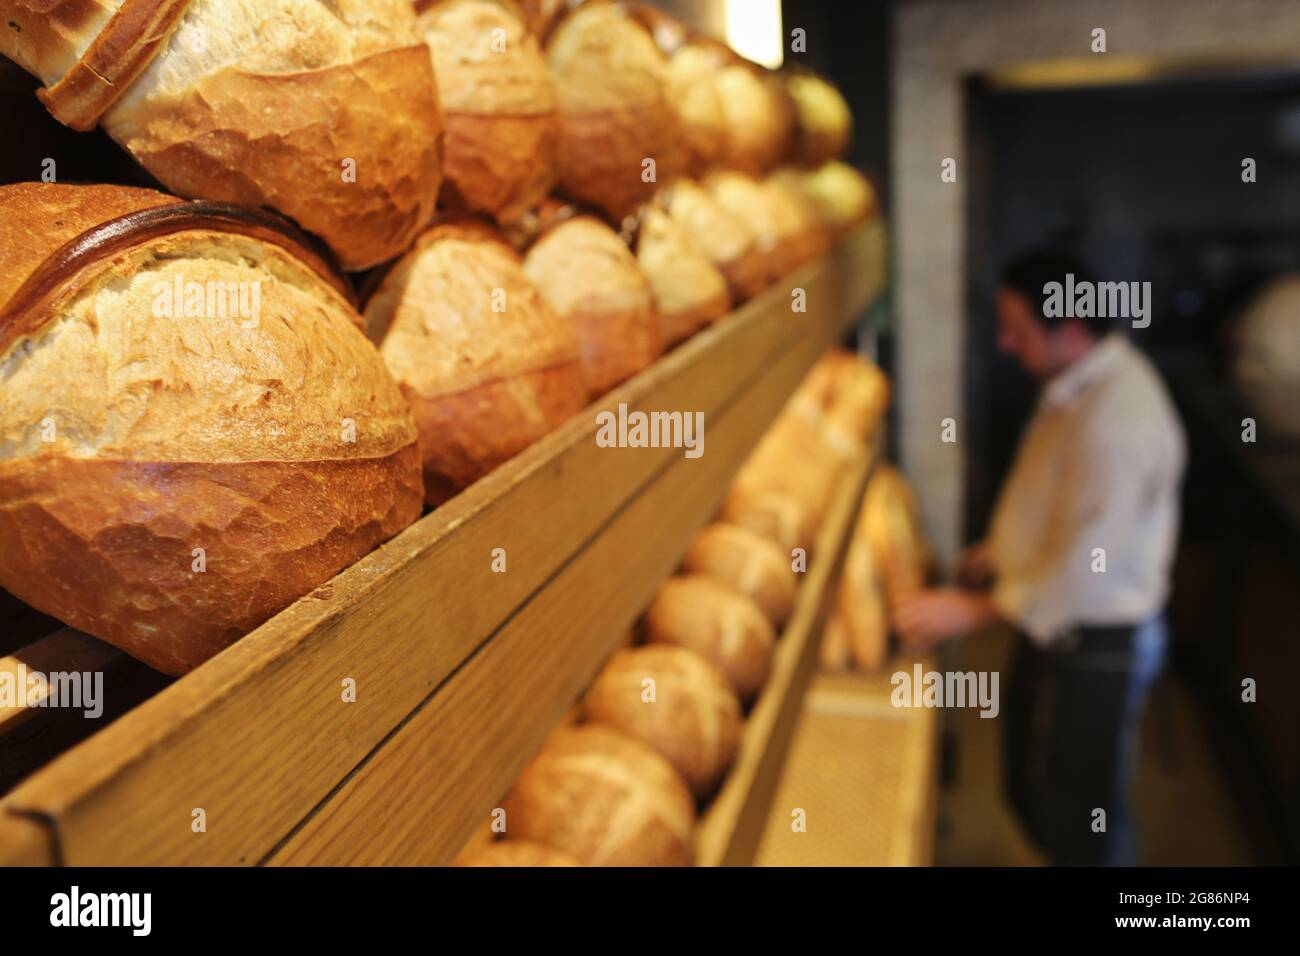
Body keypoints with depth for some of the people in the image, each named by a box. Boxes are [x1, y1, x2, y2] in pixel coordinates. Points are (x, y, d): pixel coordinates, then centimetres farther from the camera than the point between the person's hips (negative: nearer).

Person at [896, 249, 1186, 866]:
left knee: (1082, 819, 9)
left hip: (1099, 648, -10)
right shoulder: (1077, 386, 2)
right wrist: (998, 550, 9)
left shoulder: (1116, 420, -30)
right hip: (1056, 625, 10)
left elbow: (1088, 567, -29)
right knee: (1032, 791, 24)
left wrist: (973, 611, -22)